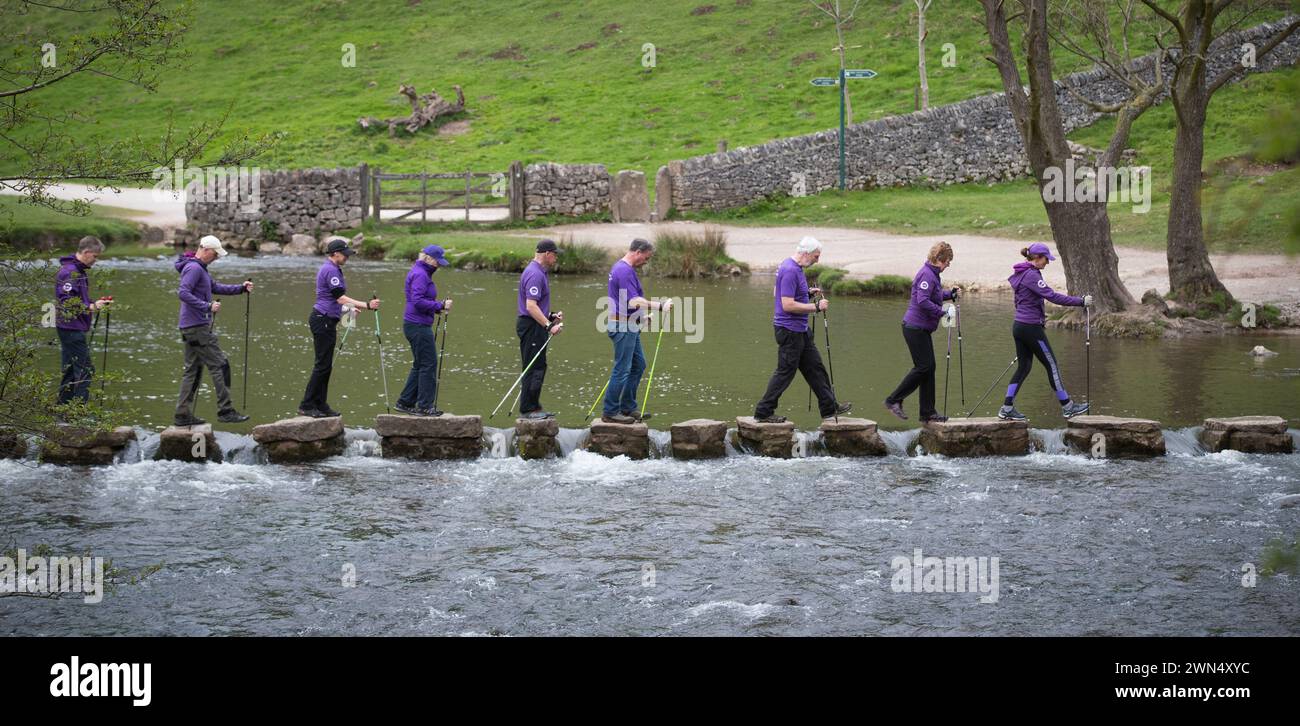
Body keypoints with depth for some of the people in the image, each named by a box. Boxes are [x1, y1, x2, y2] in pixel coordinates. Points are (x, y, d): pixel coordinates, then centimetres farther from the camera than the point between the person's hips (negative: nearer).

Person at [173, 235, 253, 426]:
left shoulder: (201, 269, 18)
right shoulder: (193, 268, -14)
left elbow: (216, 287, 26)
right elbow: (183, 293, -25)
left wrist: (241, 289, 15)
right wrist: (207, 306, -27)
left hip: (190, 328, 11)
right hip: (197, 327, -11)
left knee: (192, 370, 11)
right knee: (219, 366, -8)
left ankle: (183, 414, 11)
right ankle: (225, 411, -8)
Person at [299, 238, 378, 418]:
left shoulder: (328, 268, 17)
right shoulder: (331, 270, -16)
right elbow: (340, 298, -21)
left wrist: (350, 308, 25)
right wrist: (366, 305, -23)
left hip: (326, 321, 10)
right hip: (323, 321, -10)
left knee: (326, 365, 11)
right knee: (322, 364, -8)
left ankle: (320, 405, 13)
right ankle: (306, 406, -6)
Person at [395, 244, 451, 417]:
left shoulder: (423, 273, 17)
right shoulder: (420, 275, -15)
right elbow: (418, 302, -24)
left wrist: (439, 306, 9)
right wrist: (440, 306, -19)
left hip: (417, 326, 11)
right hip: (419, 326, -11)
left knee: (420, 365, 15)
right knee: (428, 365, -5)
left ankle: (405, 402, 19)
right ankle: (424, 406, -1)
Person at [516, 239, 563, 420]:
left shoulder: (539, 272, 15)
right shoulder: (535, 274, -20)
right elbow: (531, 306, -27)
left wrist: (551, 316, 19)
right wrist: (549, 326, -28)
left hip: (535, 326, 11)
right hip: (532, 326, -11)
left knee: (538, 368, 14)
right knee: (534, 369, -7)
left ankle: (533, 407, 19)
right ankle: (528, 409, -3)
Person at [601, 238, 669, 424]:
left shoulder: (621, 267, 15)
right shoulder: (625, 271, -20)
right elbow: (634, 302, -26)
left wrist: (642, 316, 23)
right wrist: (660, 306, -24)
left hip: (629, 326, 11)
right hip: (623, 326, -11)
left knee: (638, 365, 16)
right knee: (622, 369, -6)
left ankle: (628, 408, 21)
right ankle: (610, 412, -1)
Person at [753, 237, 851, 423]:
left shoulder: (795, 267, 11)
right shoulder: (790, 271, -22)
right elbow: (788, 305, -26)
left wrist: (808, 292, 13)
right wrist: (816, 307, -20)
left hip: (801, 330, 10)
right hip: (789, 329, -10)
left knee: (815, 368, 14)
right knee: (785, 372, -3)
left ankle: (829, 407, 22)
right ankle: (763, 412, 4)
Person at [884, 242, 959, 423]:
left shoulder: (932, 273, 14)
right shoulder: (927, 274, -18)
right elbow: (923, 301, -27)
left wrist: (949, 294, 13)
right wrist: (943, 312, -22)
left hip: (922, 329, 10)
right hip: (915, 328, -10)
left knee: (929, 367, 9)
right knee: (923, 367, -9)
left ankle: (928, 412, 12)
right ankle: (894, 400, -1)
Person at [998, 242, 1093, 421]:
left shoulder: (1020, 274, 12)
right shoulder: (1031, 275, -18)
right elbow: (1052, 296, -24)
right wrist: (1080, 301, -21)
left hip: (1019, 326, 9)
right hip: (1031, 328, -9)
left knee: (1024, 366, 11)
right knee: (1052, 365, 0)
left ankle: (1007, 409, 7)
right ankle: (1067, 407, 7)